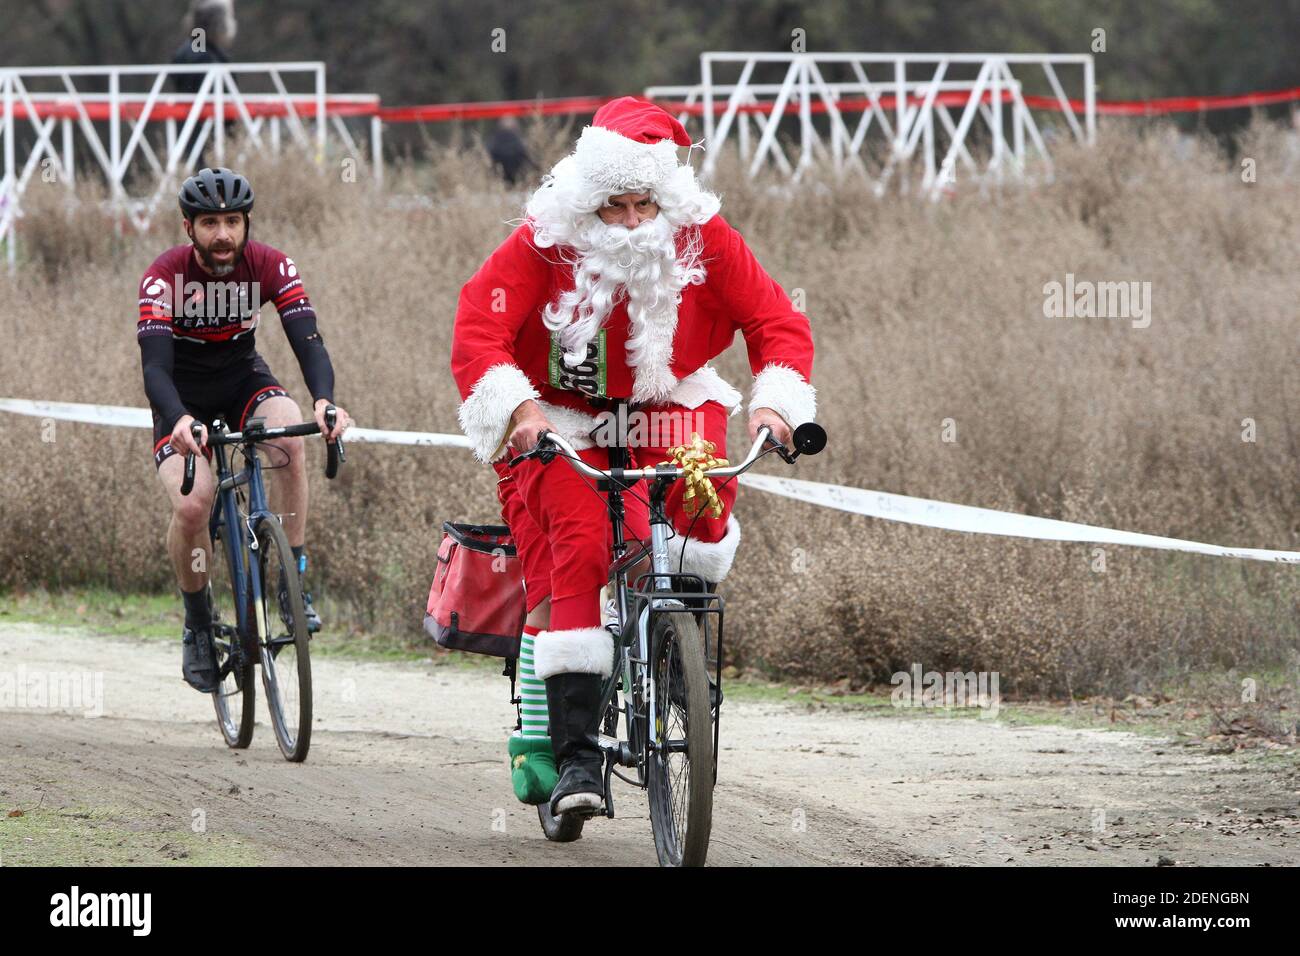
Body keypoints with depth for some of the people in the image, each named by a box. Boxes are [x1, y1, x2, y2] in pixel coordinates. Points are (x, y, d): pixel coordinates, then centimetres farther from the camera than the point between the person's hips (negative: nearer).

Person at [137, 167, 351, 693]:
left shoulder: (271, 266, -17)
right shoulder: (165, 276, -24)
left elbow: (308, 340, -25)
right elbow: (155, 367, -33)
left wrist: (324, 400, -46)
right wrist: (180, 421, -54)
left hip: (244, 381, 2)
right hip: (185, 398, -2)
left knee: (291, 436, -33)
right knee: (192, 505, -26)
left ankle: (293, 583, -22)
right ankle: (197, 625, 0)